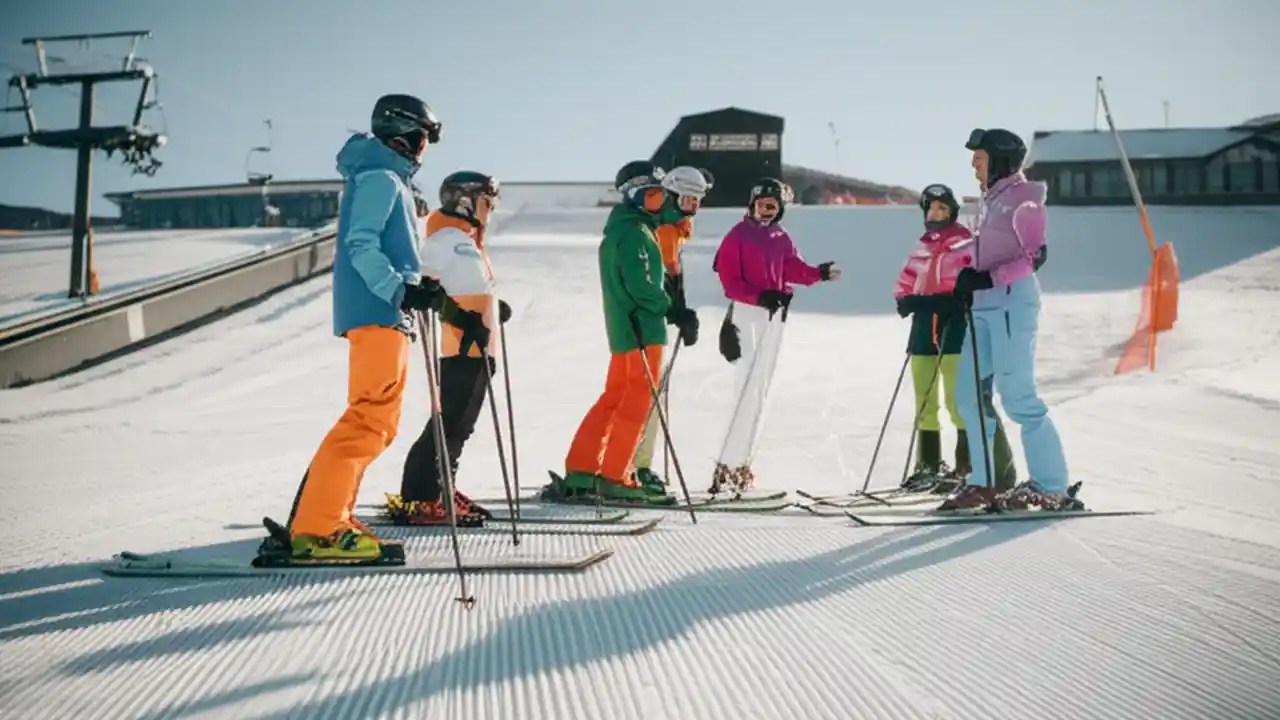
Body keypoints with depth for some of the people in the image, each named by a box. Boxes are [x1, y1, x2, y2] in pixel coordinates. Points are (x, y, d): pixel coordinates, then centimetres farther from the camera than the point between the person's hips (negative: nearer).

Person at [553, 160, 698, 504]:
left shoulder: (621, 230, 19)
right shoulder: (634, 232, -13)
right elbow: (641, 285, -20)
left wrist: (675, 313, 14)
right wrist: (673, 312, -15)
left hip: (624, 328, 10)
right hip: (641, 329, -10)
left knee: (614, 398, 13)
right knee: (638, 402, -4)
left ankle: (580, 472, 13)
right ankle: (614, 478, -1)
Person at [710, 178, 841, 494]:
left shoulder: (781, 239, 12)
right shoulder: (738, 236, -5)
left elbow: (794, 269, -3)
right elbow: (729, 280, -11)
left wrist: (818, 273, -23)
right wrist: (760, 296, -25)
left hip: (774, 315, 7)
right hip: (746, 313, -7)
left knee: (761, 391, 8)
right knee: (748, 390, -14)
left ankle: (742, 462, 15)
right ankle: (728, 464, -14)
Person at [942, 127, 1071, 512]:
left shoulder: (1023, 198, -7)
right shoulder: (991, 201, 20)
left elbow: (1034, 257, -12)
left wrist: (986, 279, -20)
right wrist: (970, 280, 12)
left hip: (1013, 300, -9)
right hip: (985, 304, 9)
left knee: (1017, 396, -12)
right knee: (969, 394, 6)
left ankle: (1051, 488, -7)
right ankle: (982, 483, 13)